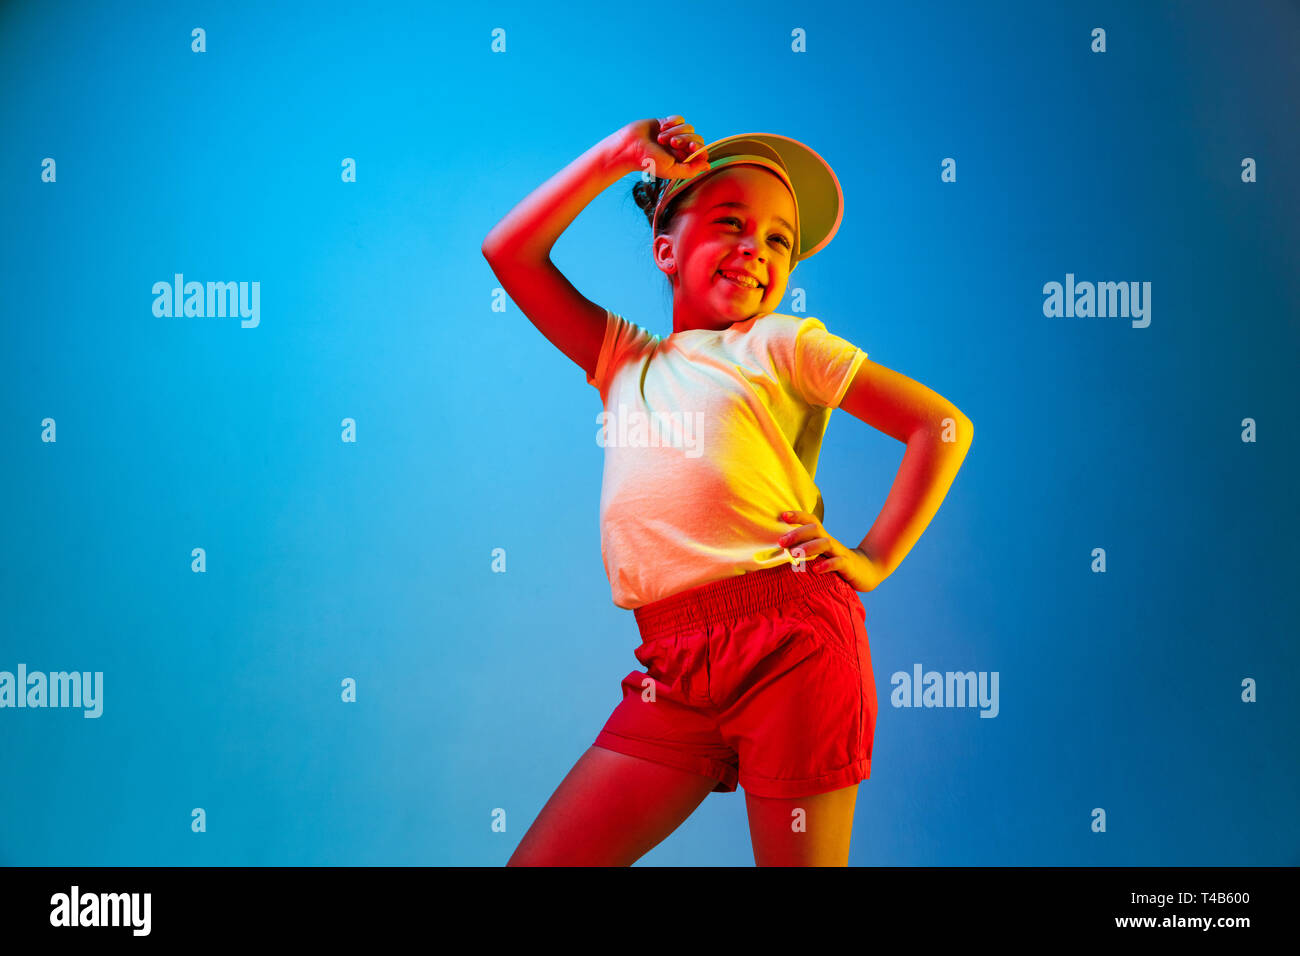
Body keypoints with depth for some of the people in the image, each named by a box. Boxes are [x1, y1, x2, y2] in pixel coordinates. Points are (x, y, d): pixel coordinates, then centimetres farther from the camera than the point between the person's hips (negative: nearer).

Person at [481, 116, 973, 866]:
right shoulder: (626, 360, 21)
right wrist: (615, 156, 12)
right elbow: (510, 252, 16)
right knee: (539, 861, -1)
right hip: (674, 666, 4)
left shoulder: (783, 344, 10)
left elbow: (944, 426, 5)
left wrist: (874, 560, -1)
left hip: (792, 642, -4)